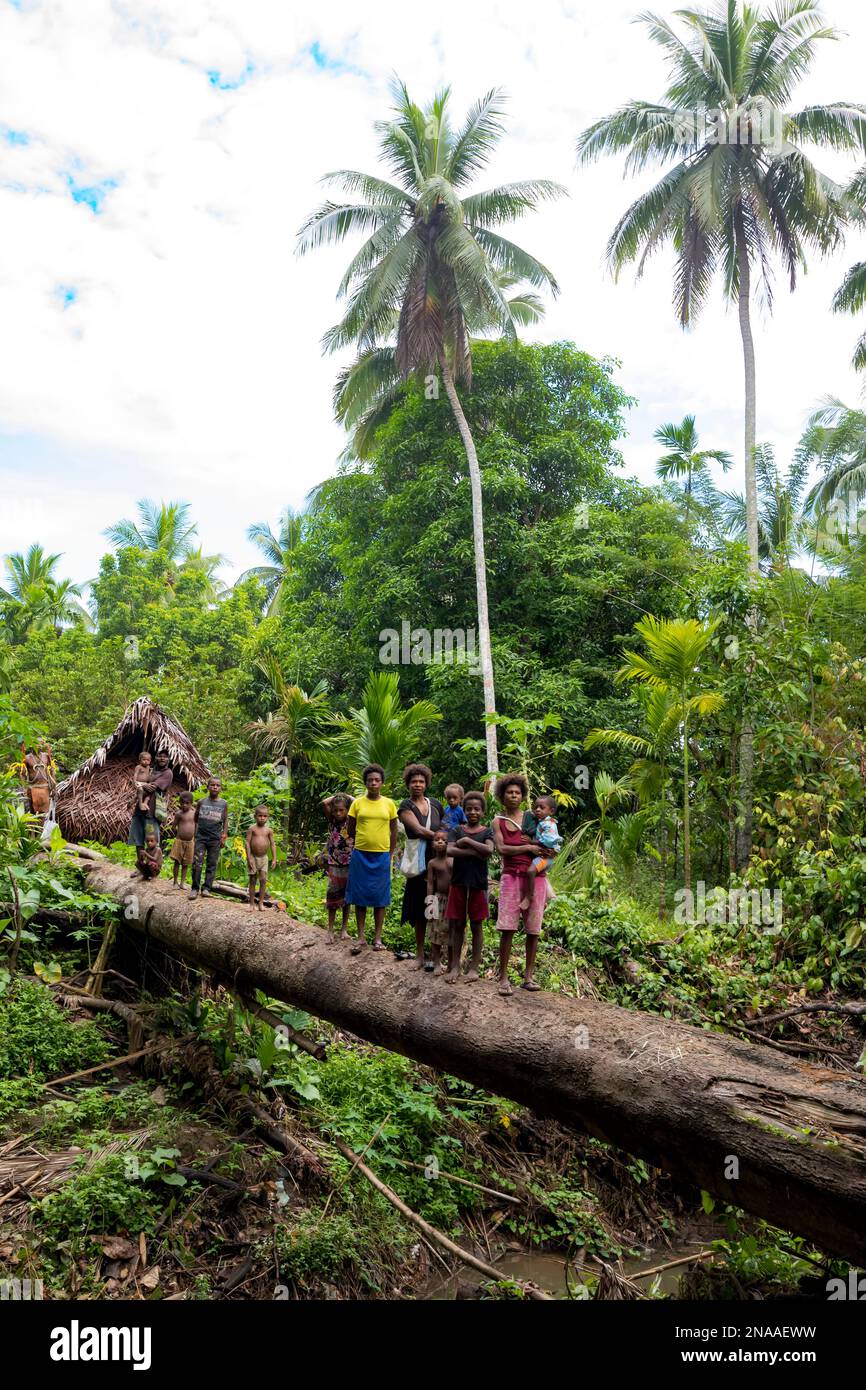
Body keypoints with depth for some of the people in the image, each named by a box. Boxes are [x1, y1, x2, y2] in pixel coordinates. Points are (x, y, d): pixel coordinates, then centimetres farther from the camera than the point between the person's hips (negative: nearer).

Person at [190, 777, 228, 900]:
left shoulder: (224, 804, 4)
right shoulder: (201, 802, 5)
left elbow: (225, 821, 8)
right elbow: (195, 818, 12)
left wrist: (224, 836, 0)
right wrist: (194, 833, 7)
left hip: (215, 838, 0)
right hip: (201, 837, 0)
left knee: (212, 864, 2)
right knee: (197, 863, -5)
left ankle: (207, 888, 7)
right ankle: (195, 888, 2)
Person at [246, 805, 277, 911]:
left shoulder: (269, 830, 2)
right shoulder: (252, 828, -5)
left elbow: (273, 844, 5)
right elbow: (248, 843, -6)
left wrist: (274, 859, 1)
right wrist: (249, 857, -12)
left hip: (264, 857, 2)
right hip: (253, 857, -2)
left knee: (263, 880, -4)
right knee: (252, 880, 4)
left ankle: (261, 903, 5)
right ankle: (252, 903, 13)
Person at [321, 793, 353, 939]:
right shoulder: (332, 821, -2)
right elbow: (324, 803, -15)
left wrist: (347, 796, -10)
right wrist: (336, 796, -6)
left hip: (349, 865, -1)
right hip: (334, 865, 1)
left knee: (346, 897, 8)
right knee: (332, 896, 0)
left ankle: (344, 928, 16)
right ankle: (331, 930, 5)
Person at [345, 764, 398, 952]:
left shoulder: (389, 804, 3)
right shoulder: (357, 803, 1)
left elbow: (394, 831, 8)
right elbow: (351, 830, 8)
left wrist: (391, 855, 5)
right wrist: (356, 846, 5)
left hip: (381, 856, 0)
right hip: (360, 855, 0)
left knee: (380, 898, 5)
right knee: (360, 897, 3)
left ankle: (377, 938, 13)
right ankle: (361, 938, 11)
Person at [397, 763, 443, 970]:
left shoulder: (435, 804, 11)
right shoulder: (405, 807, 0)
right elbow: (418, 829, -14)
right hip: (417, 862, -2)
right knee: (420, 910, 3)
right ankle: (419, 955, 15)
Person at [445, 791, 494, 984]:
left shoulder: (487, 831, 0)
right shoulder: (457, 830, 4)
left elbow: (489, 850, -20)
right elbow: (449, 851, -13)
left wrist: (466, 841, -15)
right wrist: (475, 852, -17)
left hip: (478, 884, -1)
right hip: (458, 882, 1)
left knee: (476, 925, 7)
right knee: (457, 924, 7)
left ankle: (474, 967, 16)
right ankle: (455, 966, 14)